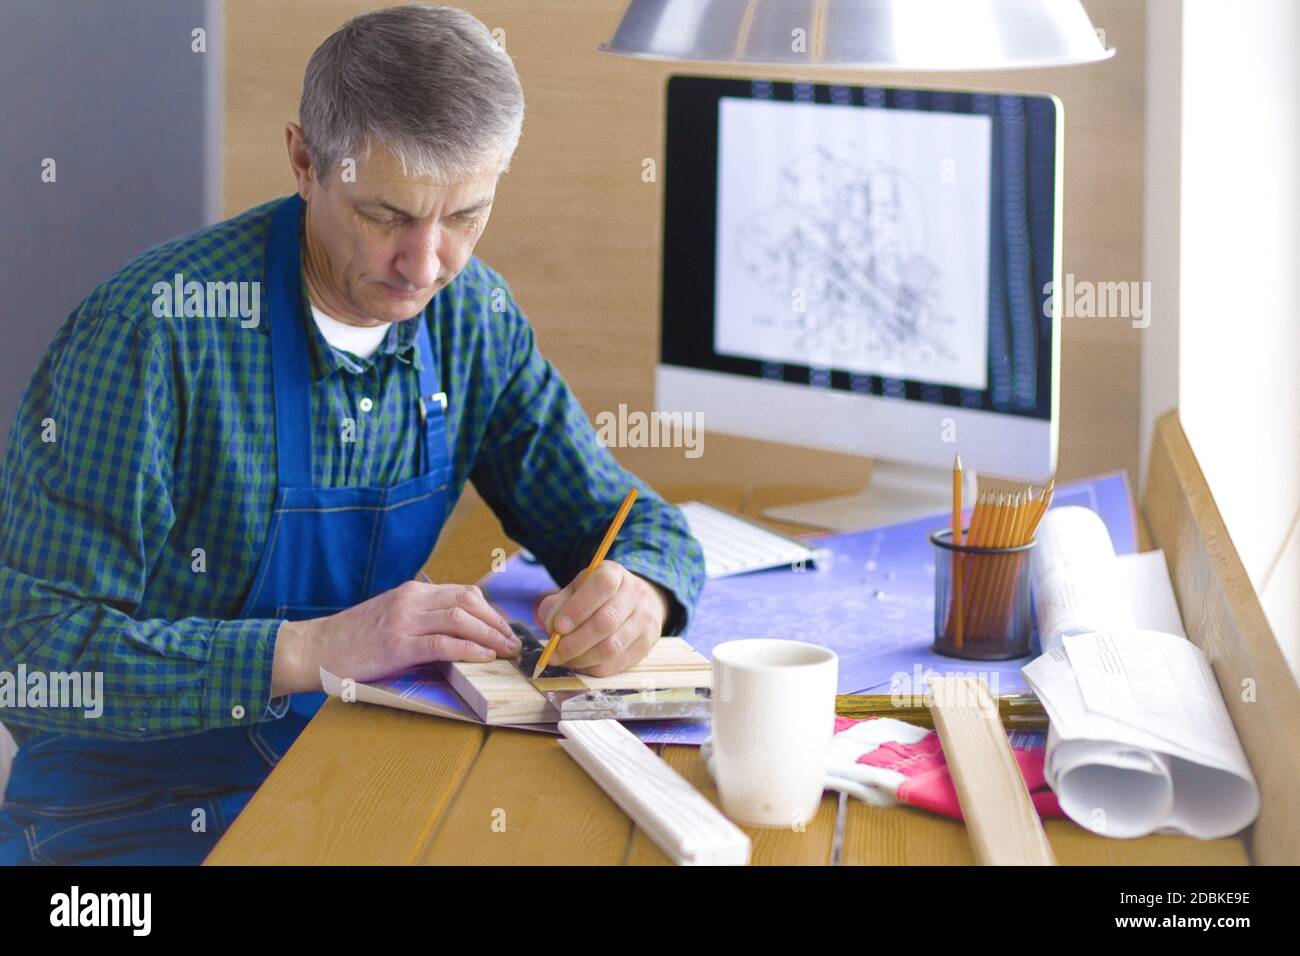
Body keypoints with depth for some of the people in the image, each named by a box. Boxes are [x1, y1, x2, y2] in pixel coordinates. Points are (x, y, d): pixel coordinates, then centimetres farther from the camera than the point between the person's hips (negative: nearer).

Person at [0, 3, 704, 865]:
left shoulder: (472, 317, 0)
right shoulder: (154, 332, -21)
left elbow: (630, 520, 9)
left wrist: (637, 594, -16)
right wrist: (314, 650, -30)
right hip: (143, 814, -5)